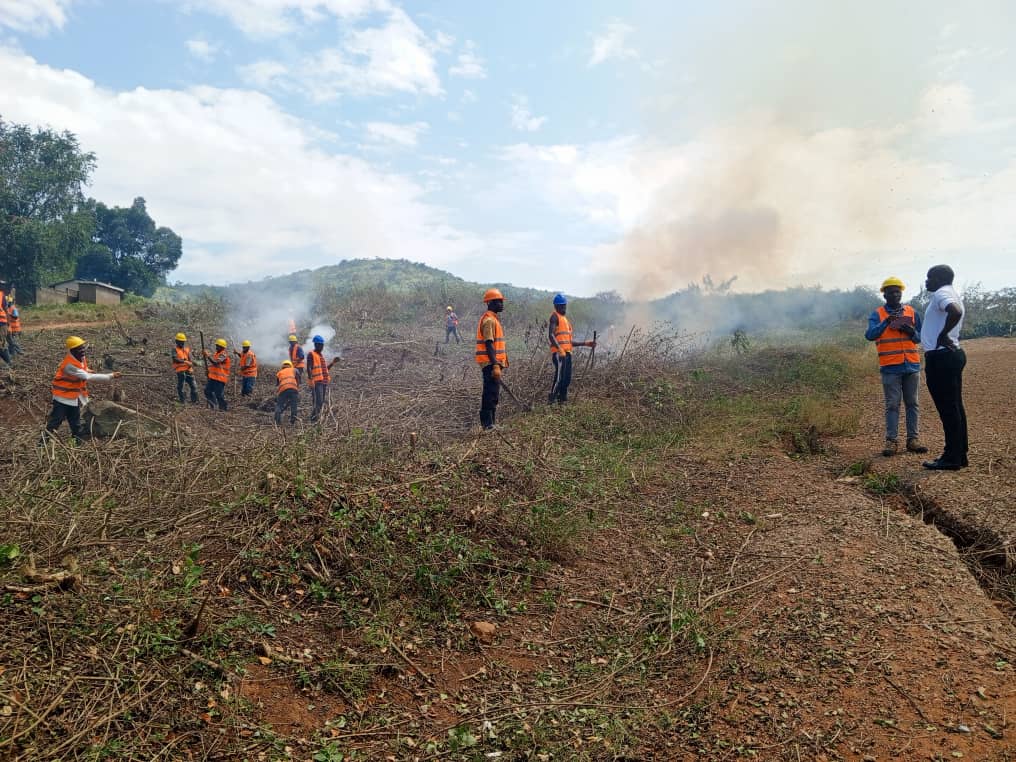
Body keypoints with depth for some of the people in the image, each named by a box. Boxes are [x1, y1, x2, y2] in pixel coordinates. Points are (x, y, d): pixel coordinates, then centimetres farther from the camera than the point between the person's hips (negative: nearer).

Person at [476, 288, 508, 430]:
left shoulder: (493, 318, 18)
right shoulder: (489, 320, -15)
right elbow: (488, 344, -21)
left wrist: (499, 363, 23)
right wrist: (495, 365, -25)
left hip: (493, 362, 11)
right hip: (490, 363, -11)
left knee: (493, 393, 14)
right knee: (491, 393, -8)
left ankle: (488, 423, 21)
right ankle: (488, 423, -4)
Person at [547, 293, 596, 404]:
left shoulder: (566, 320, 26)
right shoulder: (555, 316, -2)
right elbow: (551, 335, -16)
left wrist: (586, 343, 20)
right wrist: (560, 349, -26)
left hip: (567, 352, 9)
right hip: (559, 352, -9)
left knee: (567, 379, 9)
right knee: (560, 377, -15)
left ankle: (562, 400, 16)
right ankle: (551, 400, -11)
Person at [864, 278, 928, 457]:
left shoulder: (912, 312, 11)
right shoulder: (877, 314, 1)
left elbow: (920, 337, 13)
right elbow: (870, 335, -13)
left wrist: (911, 331, -8)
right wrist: (887, 322, -24)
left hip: (912, 366, 3)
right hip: (890, 368, -3)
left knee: (912, 403, 7)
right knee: (892, 404, -1)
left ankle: (912, 439, 13)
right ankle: (891, 441, 2)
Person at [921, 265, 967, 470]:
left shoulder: (941, 294, -13)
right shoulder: (952, 295, 20)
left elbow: (955, 312, -32)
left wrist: (942, 334, -21)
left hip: (940, 357, -10)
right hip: (953, 354, 10)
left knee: (947, 408, -7)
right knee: (955, 407, 12)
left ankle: (952, 458, -3)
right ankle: (959, 455, 18)